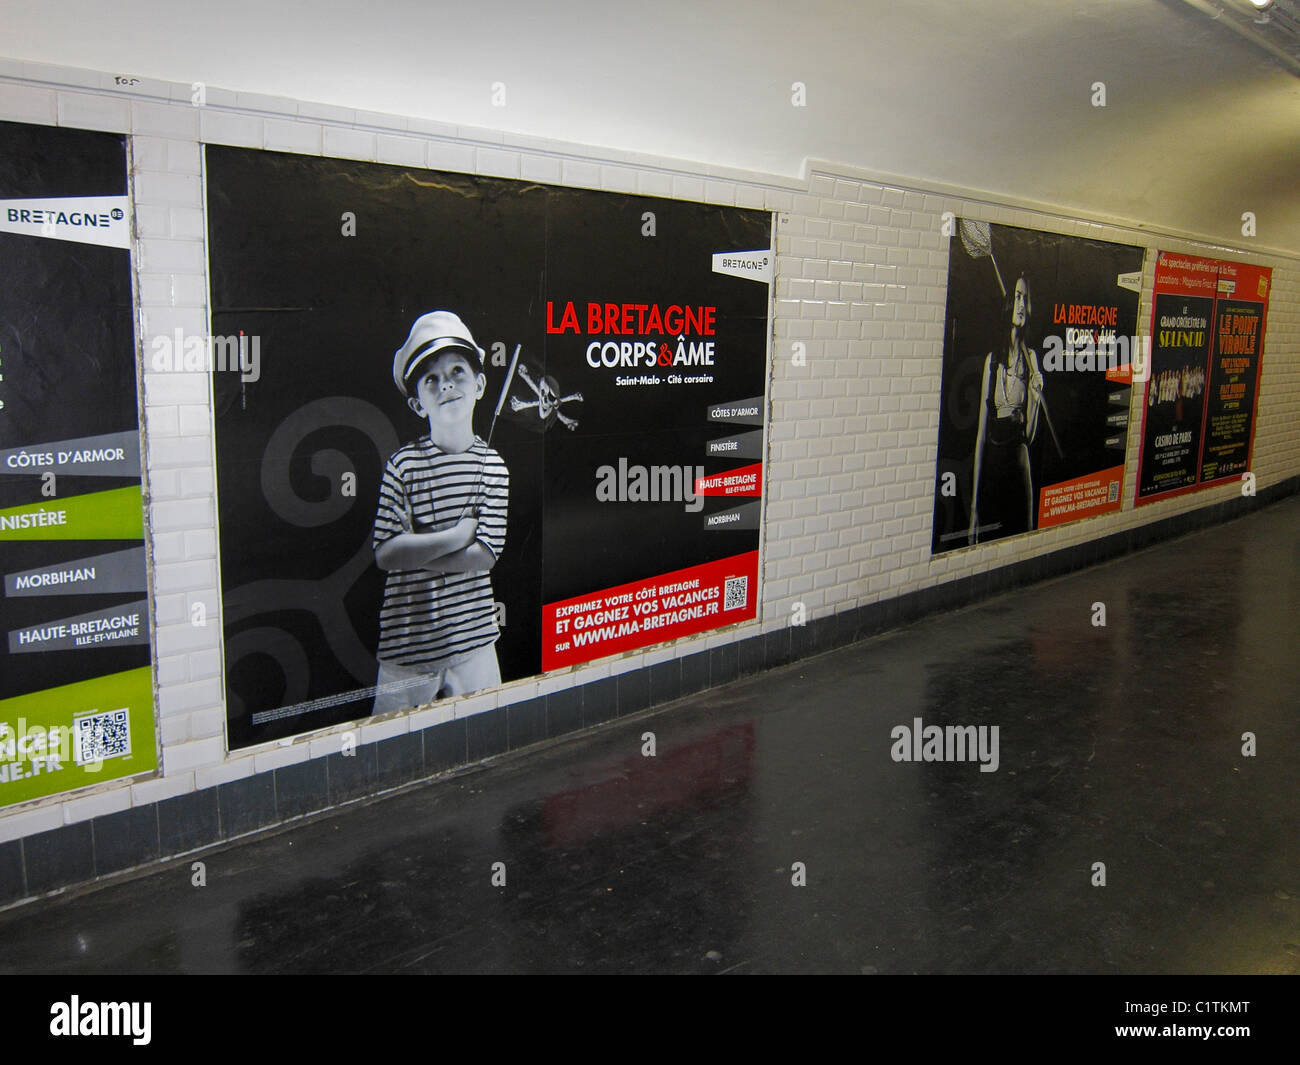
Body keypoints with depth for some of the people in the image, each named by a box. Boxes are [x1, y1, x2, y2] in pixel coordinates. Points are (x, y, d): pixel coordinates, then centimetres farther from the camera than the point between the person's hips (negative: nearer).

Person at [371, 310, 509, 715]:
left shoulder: (493, 465, 0)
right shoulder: (405, 463, -6)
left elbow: (485, 556, -8)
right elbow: (385, 554, -13)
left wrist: (413, 549, -12)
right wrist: (456, 536, -12)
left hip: (474, 637, 2)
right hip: (408, 645, -2)